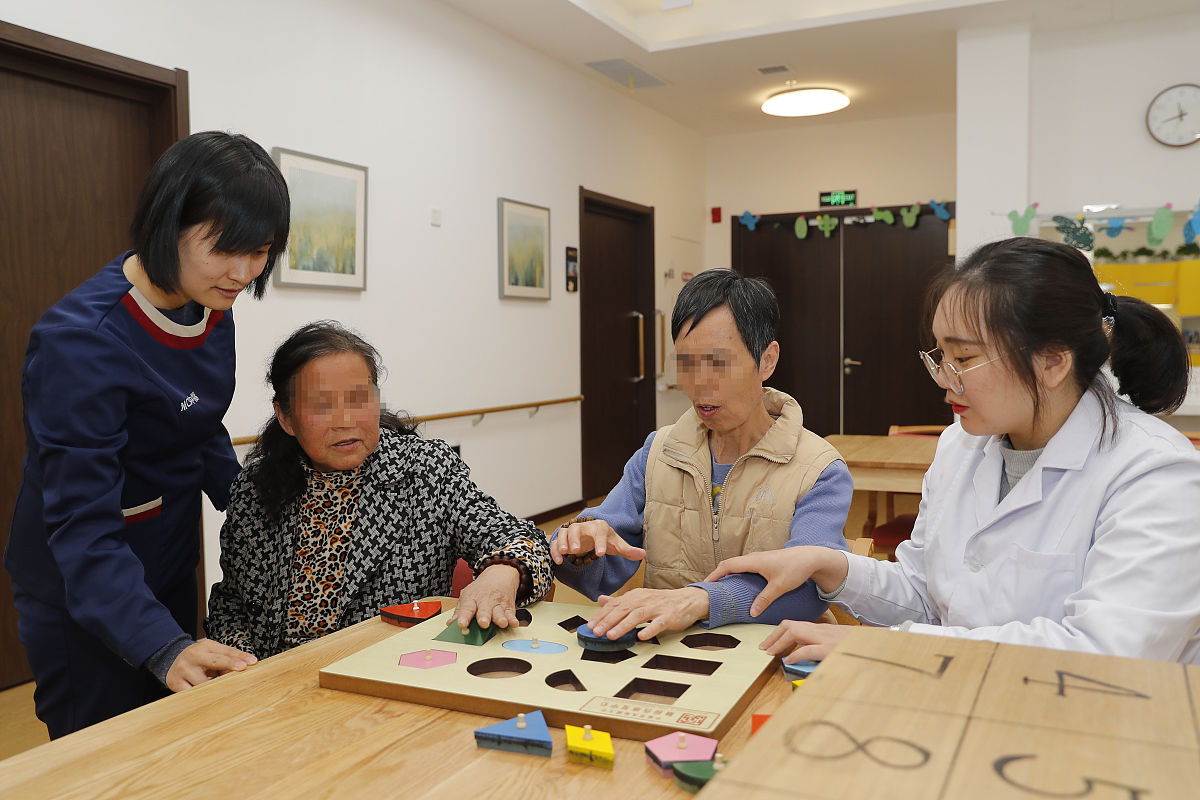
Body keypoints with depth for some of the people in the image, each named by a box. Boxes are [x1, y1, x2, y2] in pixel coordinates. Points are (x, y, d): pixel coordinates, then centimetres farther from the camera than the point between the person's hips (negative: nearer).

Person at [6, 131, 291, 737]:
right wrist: (163, 646, -41)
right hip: (83, 595, -7)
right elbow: (83, 523, -31)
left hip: (168, 570, 8)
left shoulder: (211, 304, -5)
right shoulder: (80, 340, -28)